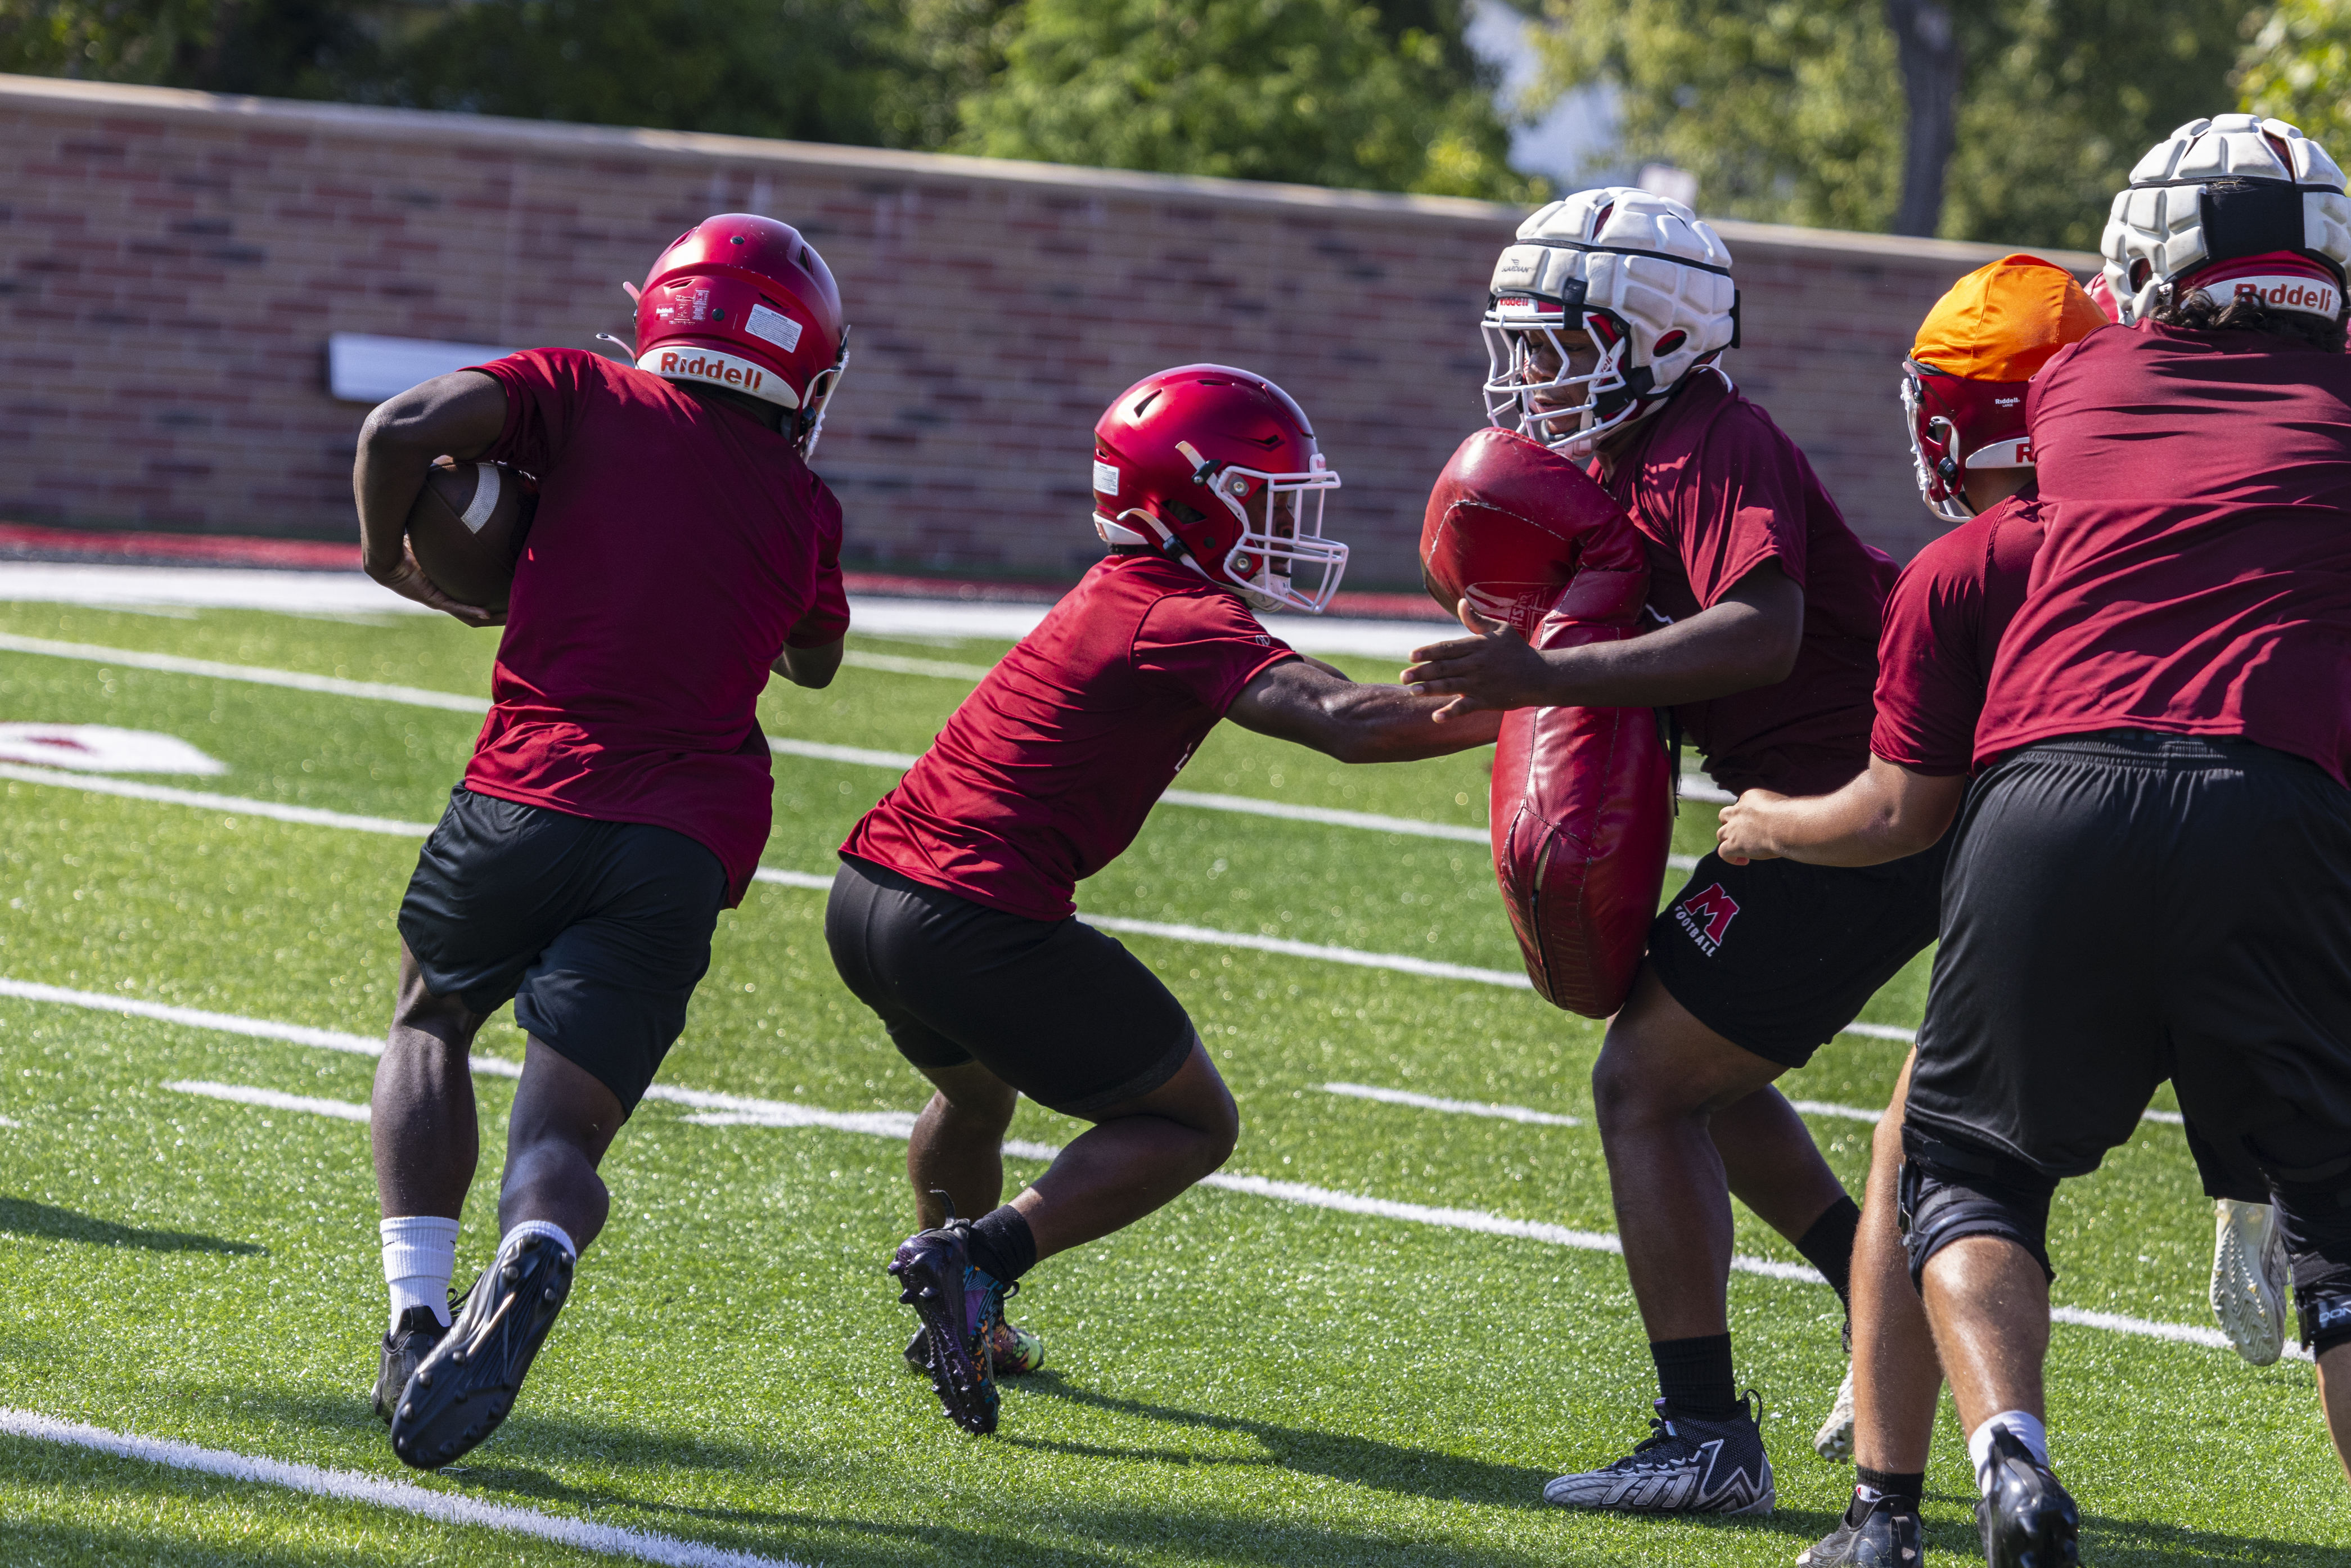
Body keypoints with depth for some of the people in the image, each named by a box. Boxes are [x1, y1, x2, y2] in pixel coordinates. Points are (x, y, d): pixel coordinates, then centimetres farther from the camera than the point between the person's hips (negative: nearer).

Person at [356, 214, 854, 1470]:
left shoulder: (592, 401, 6)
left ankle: (417, 1315, 9)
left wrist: (389, 552, 10)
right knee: (561, 1138, 1)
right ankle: (534, 1260, -36)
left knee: (430, 1023, 27)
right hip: (691, 840, 1)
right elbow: (814, 660, 33)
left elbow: (402, 429, -8)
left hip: (533, 797, -1)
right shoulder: (802, 505, 13)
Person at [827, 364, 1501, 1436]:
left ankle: (959, 1317, 49)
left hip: (866, 898, 9)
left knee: (975, 1090, 38)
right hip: (977, 929, -9)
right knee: (1192, 1125, 10)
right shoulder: (1187, 622, -12)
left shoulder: (1117, 593, 15)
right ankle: (981, 1256, -6)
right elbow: (1353, 724, -24)